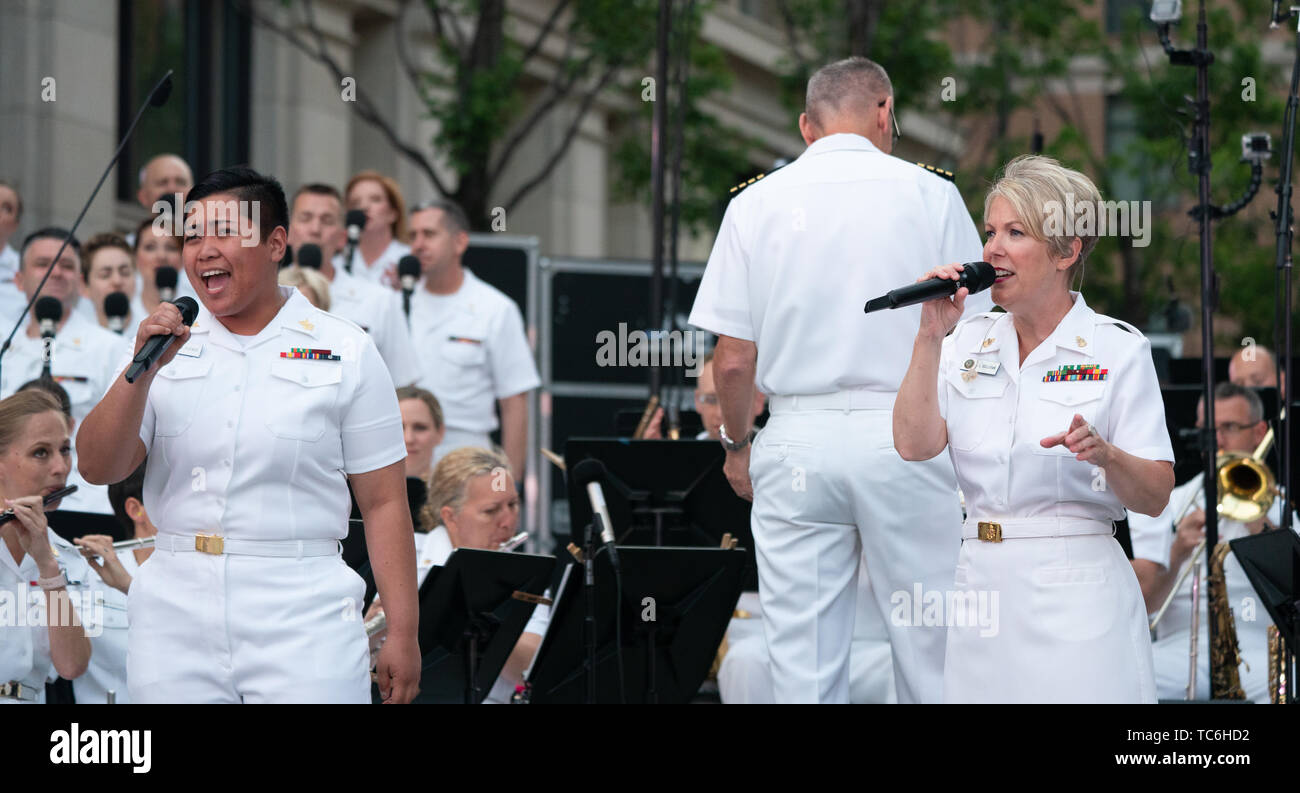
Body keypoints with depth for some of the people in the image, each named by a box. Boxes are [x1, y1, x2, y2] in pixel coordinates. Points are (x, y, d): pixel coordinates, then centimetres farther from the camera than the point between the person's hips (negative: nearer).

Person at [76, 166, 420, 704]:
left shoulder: (346, 352, 2)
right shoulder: (168, 344, 10)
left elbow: (383, 503, 0)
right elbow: (98, 469, 1)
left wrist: (403, 635, -5)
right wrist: (144, 369, -13)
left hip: (301, 622, -2)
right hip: (175, 619, 3)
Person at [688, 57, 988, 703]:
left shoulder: (757, 204, 3)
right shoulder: (930, 195, 0)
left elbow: (733, 360, 2)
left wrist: (737, 443, 19)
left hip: (798, 443, 1)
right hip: (906, 433, -1)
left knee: (804, 665, 4)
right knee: (928, 650, 4)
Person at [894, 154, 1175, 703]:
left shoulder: (1117, 349, -3)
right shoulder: (970, 342, 10)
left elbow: (1156, 496, -7)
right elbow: (913, 445, -3)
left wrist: (1104, 455, -26)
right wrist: (931, 336, -7)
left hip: (1075, 595, -4)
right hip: (981, 585, 4)